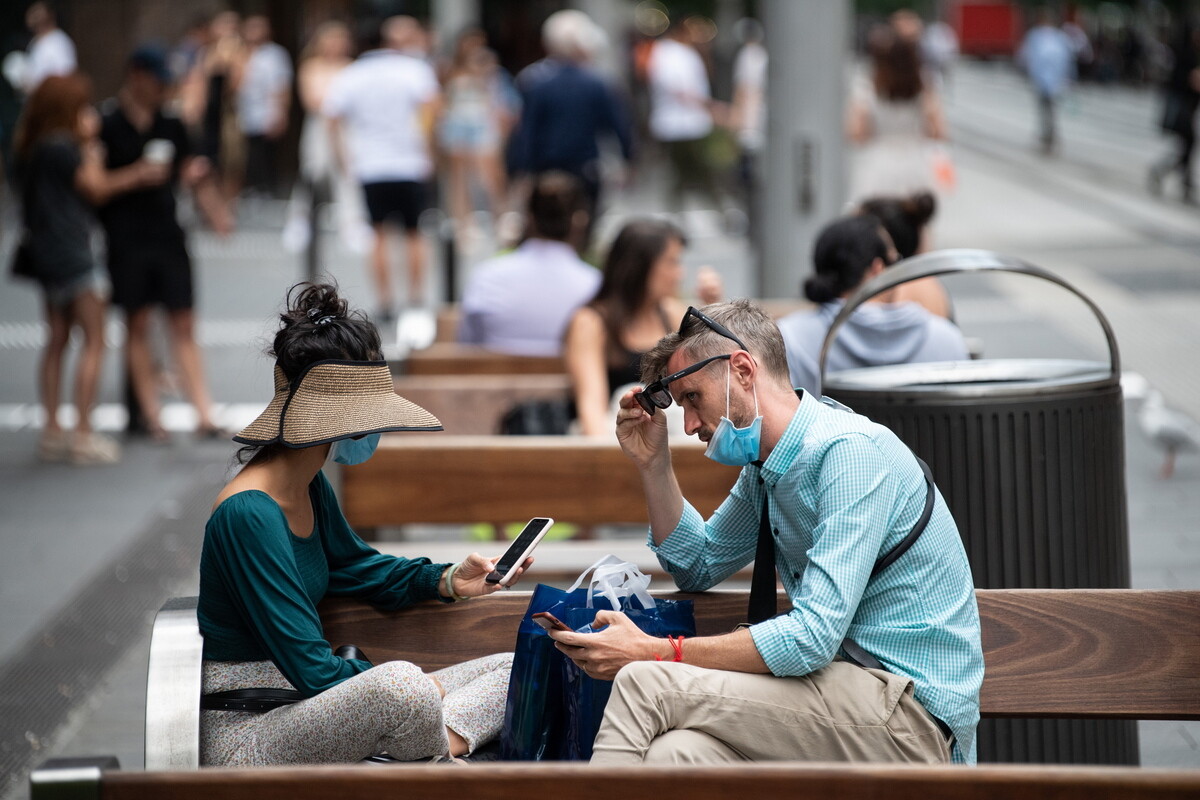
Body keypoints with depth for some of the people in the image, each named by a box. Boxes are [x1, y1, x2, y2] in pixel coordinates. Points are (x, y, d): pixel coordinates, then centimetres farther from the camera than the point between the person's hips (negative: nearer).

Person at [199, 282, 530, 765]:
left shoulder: (311, 486, 9)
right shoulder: (249, 513, -21)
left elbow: (350, 565, 30)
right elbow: (313, 670, -21)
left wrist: (446, 582, 13)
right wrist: (418, 687, -11)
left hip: (305, 703, 10)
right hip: (244, 738, -10)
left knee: (513, 671, 0)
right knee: (401, 683, -39)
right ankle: (441, 752, -8)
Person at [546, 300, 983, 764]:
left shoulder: (849, 452, -16)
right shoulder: (763, 467, 14)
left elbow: (812, 637, -23)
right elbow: (697, 566, 30)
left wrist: (655, 652, -21)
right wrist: (652, 464, 15)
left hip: (914, 716, -7)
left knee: (645, 684, -22)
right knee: (672, 752, -27)